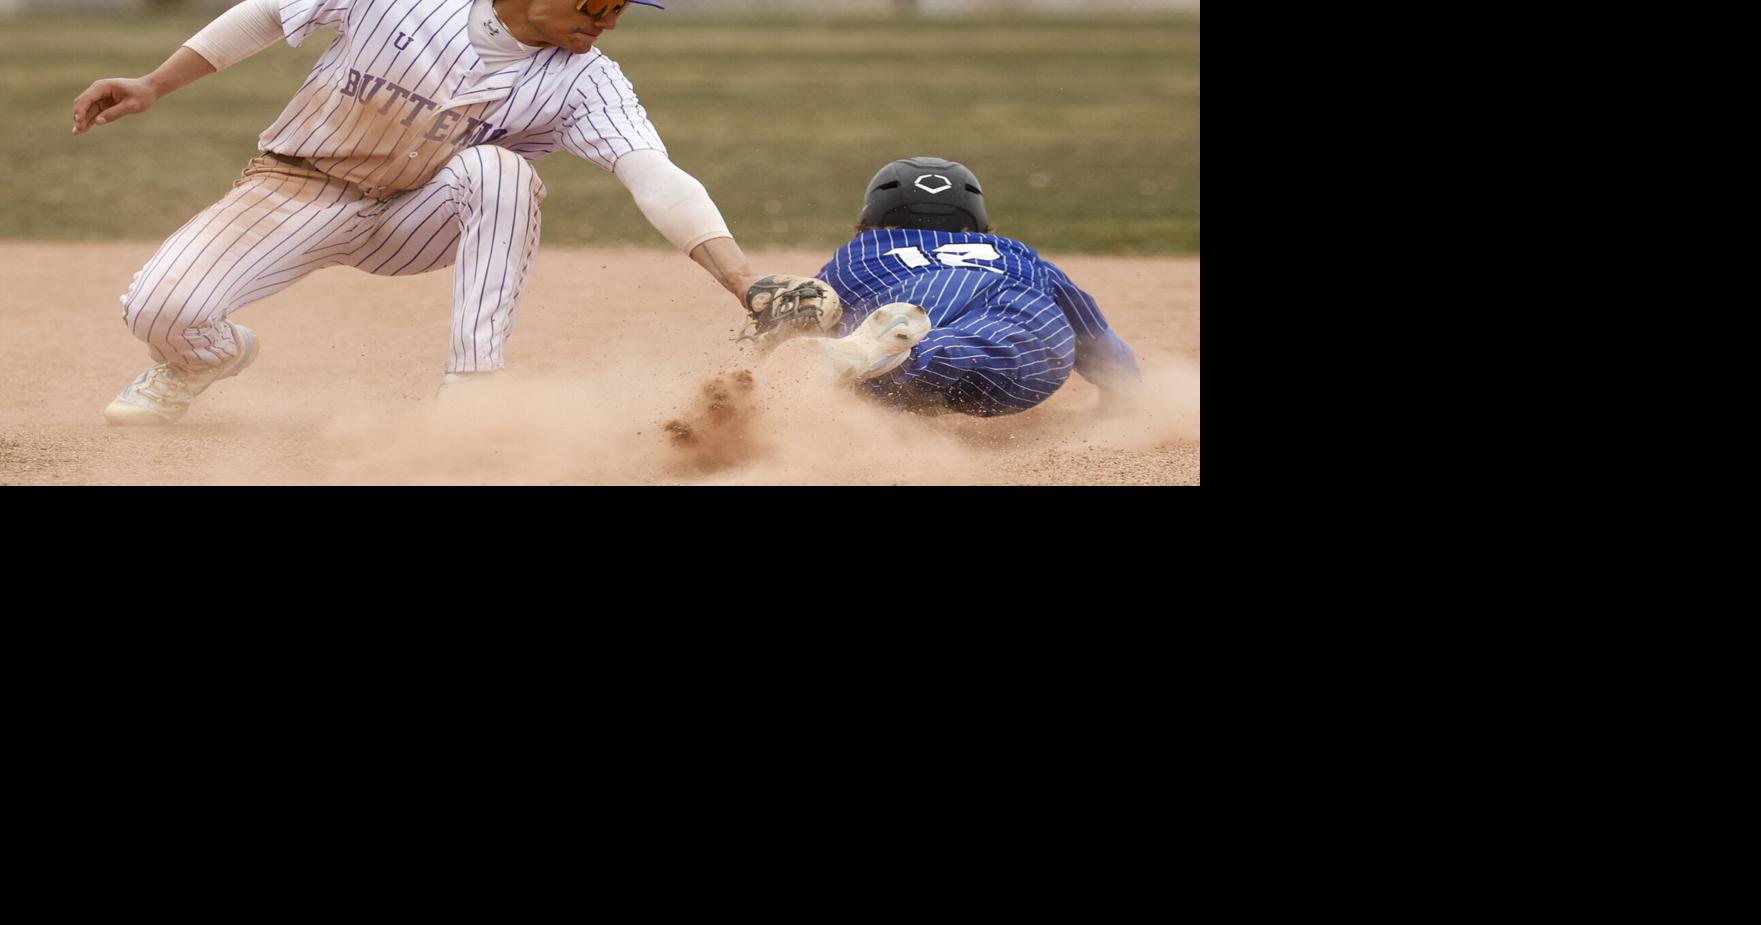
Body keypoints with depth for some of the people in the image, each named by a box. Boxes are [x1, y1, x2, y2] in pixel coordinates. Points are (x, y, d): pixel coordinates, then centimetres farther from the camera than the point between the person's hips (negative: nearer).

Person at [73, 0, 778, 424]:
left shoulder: (584, 84, -18)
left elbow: (658, 179, -32)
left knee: (500, 170, -31)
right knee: (159, 312, -21)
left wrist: (748, 287, -47)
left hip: (410, 224, 0)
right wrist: (154, 86, -3)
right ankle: (213, 354, 19)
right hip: (296, 190, 0)